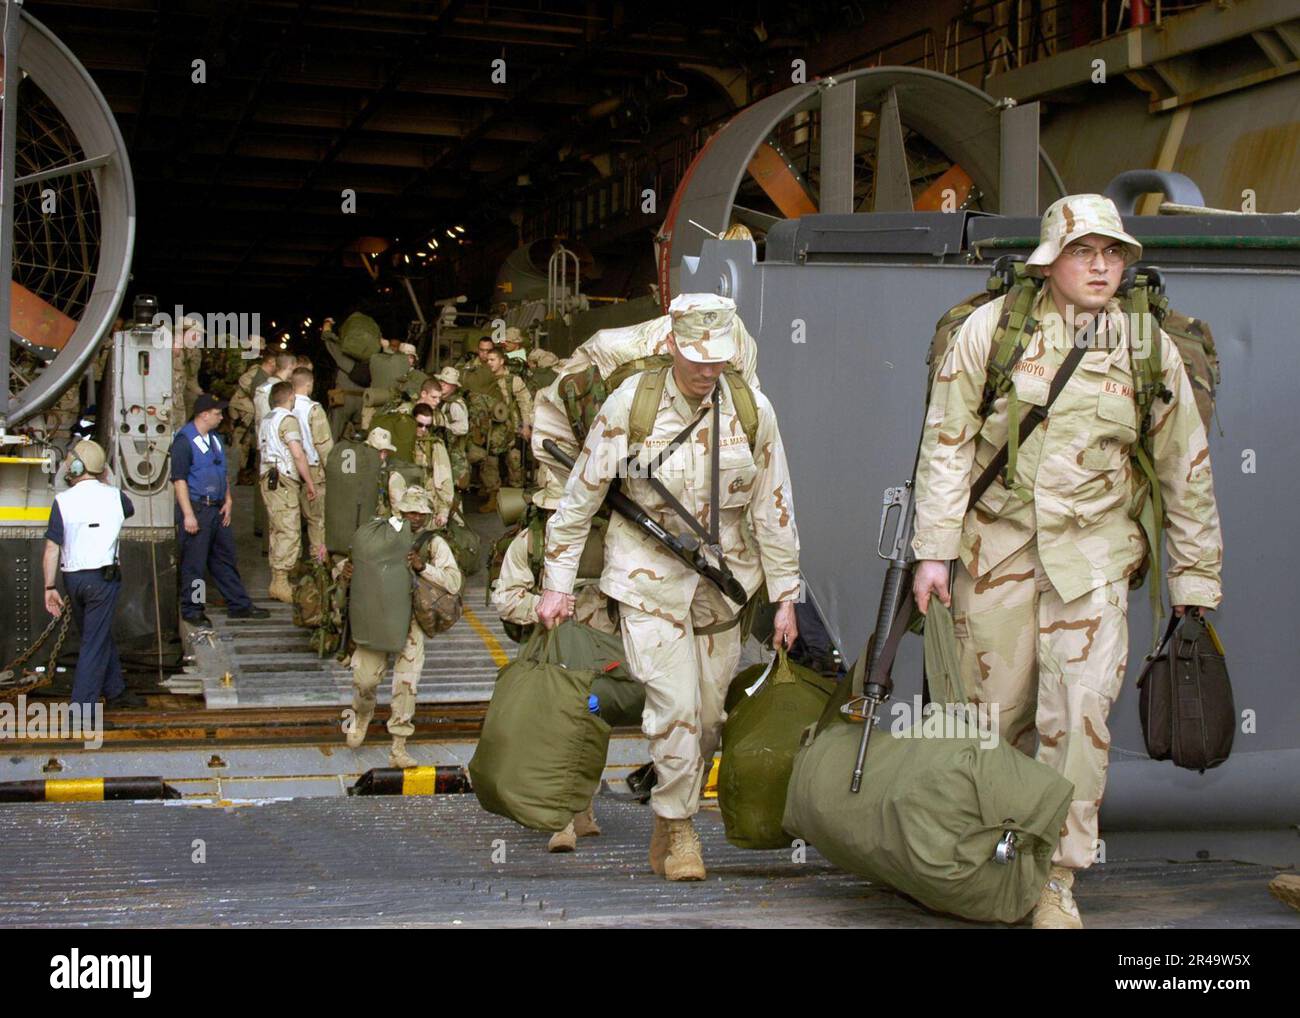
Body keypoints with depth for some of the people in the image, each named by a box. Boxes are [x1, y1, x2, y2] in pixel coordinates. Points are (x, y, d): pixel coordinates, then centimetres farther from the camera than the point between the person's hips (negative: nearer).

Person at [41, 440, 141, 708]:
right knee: (95, 643, 1)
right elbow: (130, 510, 22)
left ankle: (115, 691, 32)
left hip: (72, 578, 2)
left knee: (101, 636, 19)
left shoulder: (63, 501, -7)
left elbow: (52, 549, -8)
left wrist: (50, 587, -2)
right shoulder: (114, 496, -3)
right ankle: (82, 708, -4)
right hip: (103, 577, -2)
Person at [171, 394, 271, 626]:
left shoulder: (215, 438, 15)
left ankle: (239, 605, 20)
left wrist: (228, 500, 11)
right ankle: (192, 611, 8)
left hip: (217, 509, 8)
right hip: (196, 509, -8)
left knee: (226, 559, 13)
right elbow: (179, 479, -16)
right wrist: (188, 514, -20)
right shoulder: (184, 440, -12)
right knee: (194, 564, -2)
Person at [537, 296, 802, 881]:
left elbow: (773, 507, 4)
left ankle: (670, 822, 25)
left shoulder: (752, 409, -4)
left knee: (709, 712, 7)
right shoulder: (629, 405, -10)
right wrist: (558, 584, -1)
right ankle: (678, 828, 2)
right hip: (649, 574, -3)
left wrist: (785, 596, 4)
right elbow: (580, 497, -2)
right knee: (674, 704, -15)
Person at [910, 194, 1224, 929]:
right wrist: (933, 549, -5)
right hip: (997, 539, 0)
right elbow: (946, 444, -1)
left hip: (1093, 547, 0)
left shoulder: (1149, 348, 1)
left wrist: (1196, 579, 9)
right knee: (994, 710, 6)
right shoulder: (992, 329, -3)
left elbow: (1186, 470, 8)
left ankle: (1058, 882, 1)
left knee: (1079, 710, -11)